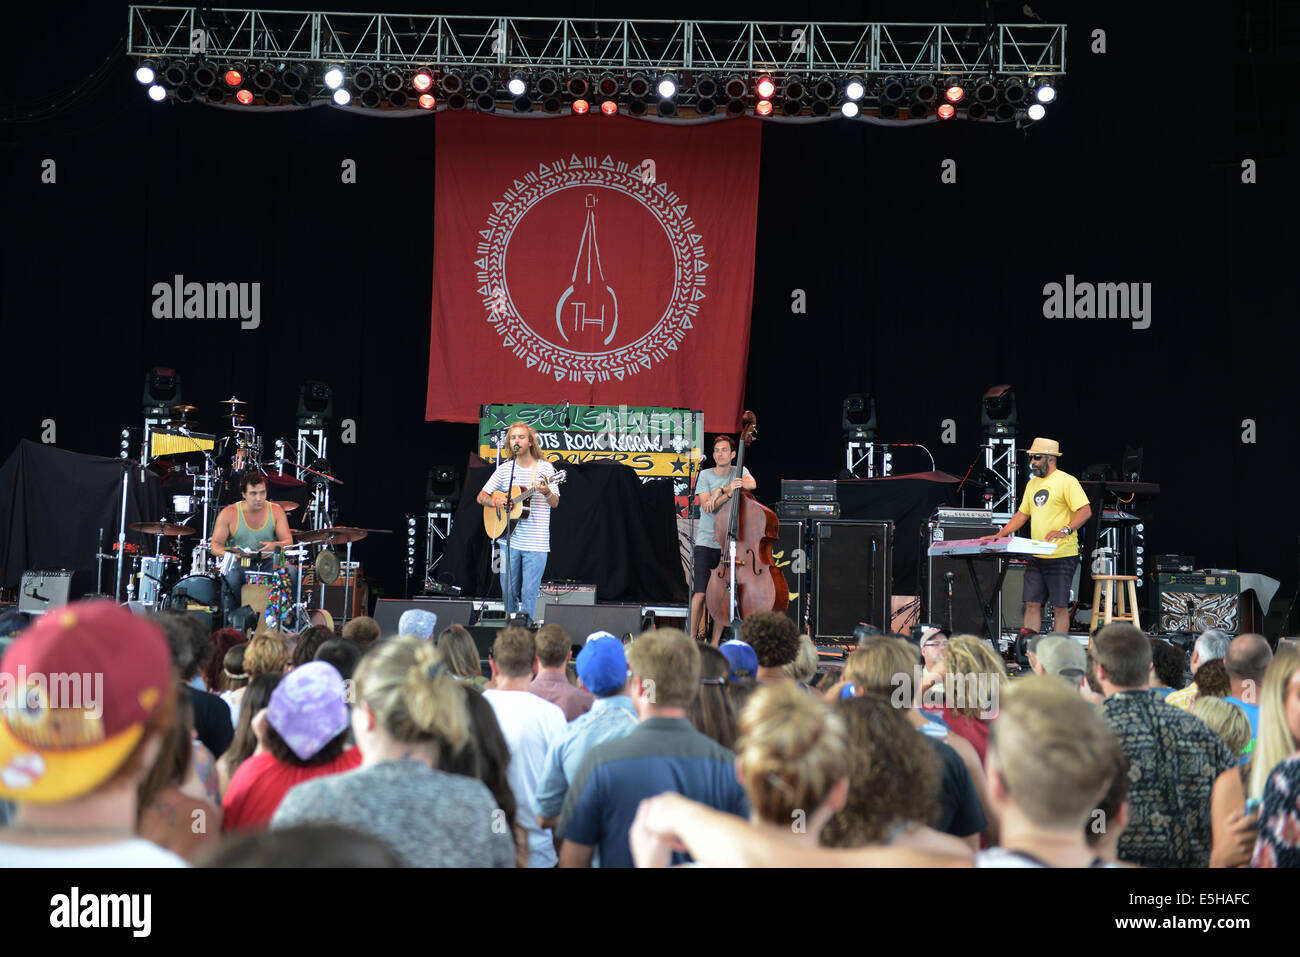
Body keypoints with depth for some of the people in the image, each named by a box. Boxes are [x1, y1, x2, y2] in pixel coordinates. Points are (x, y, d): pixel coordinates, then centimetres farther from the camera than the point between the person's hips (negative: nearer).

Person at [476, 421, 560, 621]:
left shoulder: (544, 468, 0)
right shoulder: (504, 469, 9)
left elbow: (555, 503, -5)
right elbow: (481, 497, 13)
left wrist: (546, 493, -27)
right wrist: (495, 501, -9)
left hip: (536, 543, -3)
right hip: (509, 540, 3)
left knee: (529, 593, -5)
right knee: (508, 591, 7)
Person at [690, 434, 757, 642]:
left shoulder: (739, 472, 7)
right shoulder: (705, 476, 2)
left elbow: (752, 484, -16)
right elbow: (707, 506, -11)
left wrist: (721, 489, -19)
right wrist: (729, 492, -25)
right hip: (706, 542, -2)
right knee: (700, 593, -10)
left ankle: (715, 642, 7)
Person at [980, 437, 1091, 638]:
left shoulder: (1067, 481, -8)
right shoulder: (1032, 484, 16)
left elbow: (1085, 511, -15)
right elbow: (1022, 514, 23)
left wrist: (1065, 530, -29)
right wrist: (999, 536, 12)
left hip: (1062, 556, -7)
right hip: (1036, 556, 7)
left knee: (1060, 607, -3)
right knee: (1032, 603, 5)